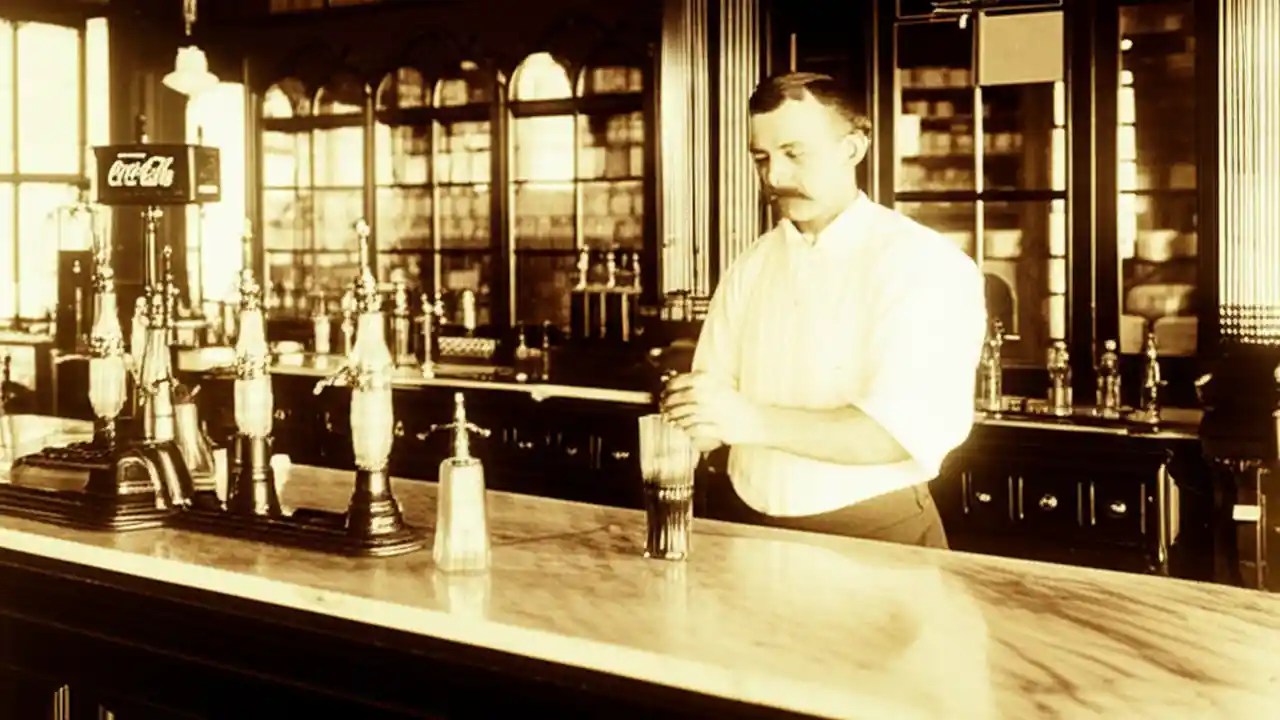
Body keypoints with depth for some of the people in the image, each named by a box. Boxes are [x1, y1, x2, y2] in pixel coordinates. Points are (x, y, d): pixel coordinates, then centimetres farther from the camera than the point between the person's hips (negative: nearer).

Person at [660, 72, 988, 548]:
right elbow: (718, 402, 5)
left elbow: (908, 429, -23)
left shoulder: (926, 264, -12)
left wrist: (754, 421, -31)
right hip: (748, 529, 5)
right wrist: (692, 419, -18)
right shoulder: (748, 270, 7)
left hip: (877, 537, -4)